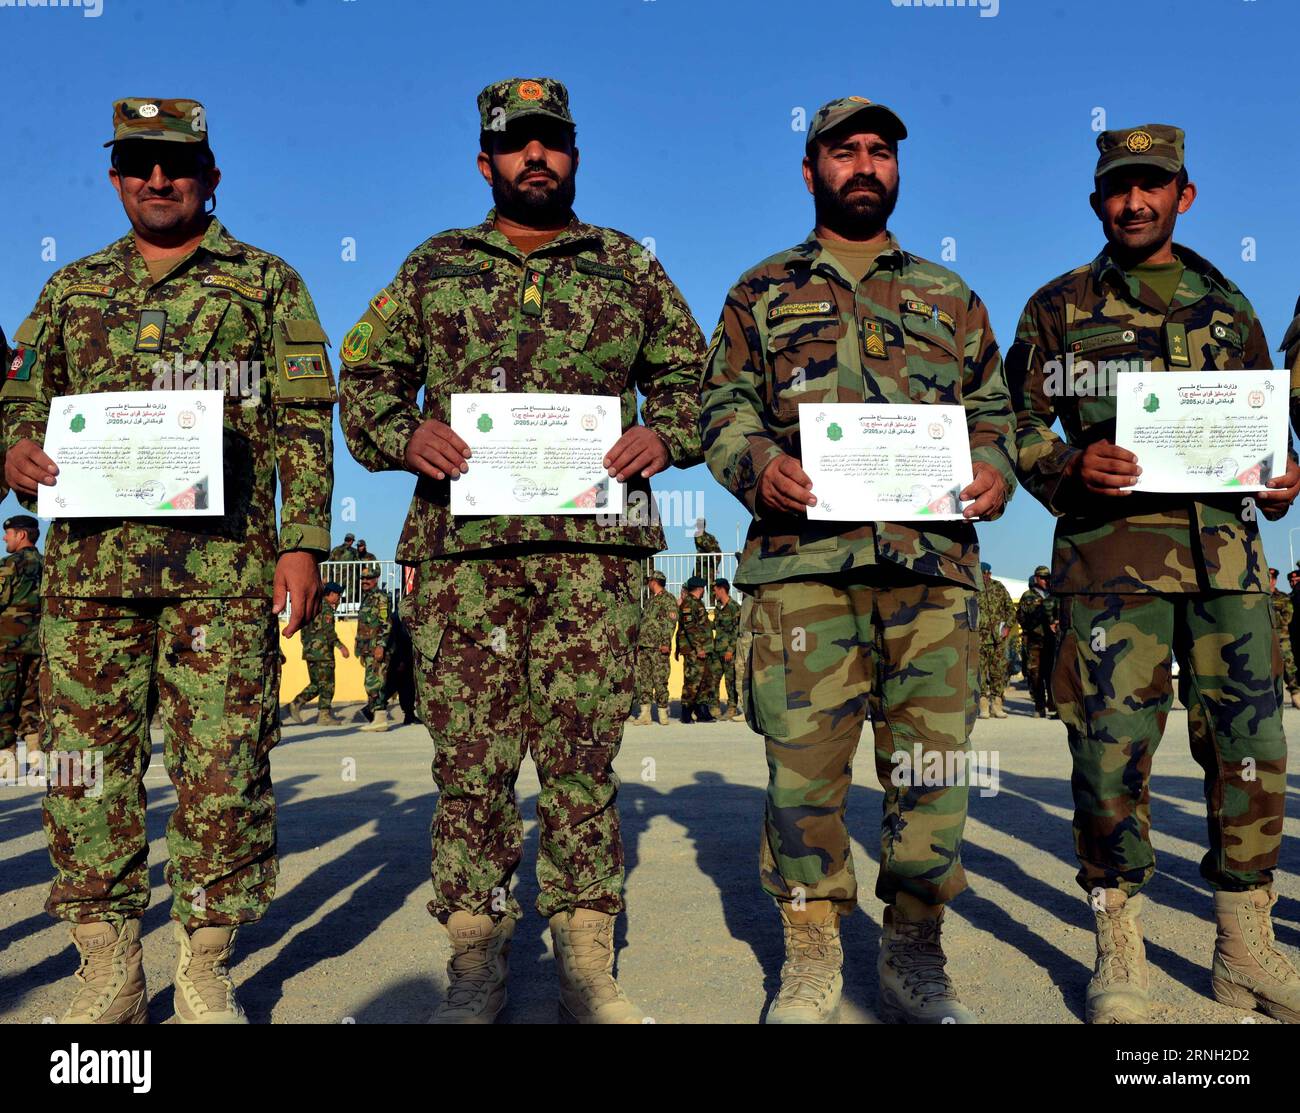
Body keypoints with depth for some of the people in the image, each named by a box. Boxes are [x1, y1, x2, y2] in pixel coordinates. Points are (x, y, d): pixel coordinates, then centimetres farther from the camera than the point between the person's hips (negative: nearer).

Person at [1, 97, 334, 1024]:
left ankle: (206, 974, 13)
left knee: (222, 767, -1)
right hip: (91, 560, 4)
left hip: (223, 565, -3)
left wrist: (304, 540, -6)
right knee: (90, 766, 5)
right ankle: (109, 974, 18)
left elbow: (305, 425, 4)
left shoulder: (268, 283, 10)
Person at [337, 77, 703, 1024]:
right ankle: (475, 965, 15)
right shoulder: (434, 268, 17)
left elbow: (692, 376, 18)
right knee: (470, 757, 2)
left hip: (598, 544, 0)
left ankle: (587, 962, 14)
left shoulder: (631, 266, 16)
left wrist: (664, 435, -3)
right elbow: (364, 380, 16)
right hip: (462, 547, 1)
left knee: (582, 756, 2)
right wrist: (404, 432, -5)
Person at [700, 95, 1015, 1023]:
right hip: (805, 555, -1)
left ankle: (915, 957, 19)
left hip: (935, 560, 2)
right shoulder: (763, 293, 17)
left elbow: (993, 407, 21)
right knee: (805, 759, -1)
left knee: (932, 764, 2)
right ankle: (811, 959, 14)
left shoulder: (950, 297, 23)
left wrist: (996, 471, -1)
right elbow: (724, 406, 10)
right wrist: (758, 466, -11)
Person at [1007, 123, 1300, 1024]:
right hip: (1111, 554, -3)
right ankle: (1120, 953, 11)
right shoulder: (1060, 307, 9)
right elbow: (1017, 426, 6)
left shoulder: (1228, 305, 18)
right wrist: (1071, 468, -14)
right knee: (1112, 744, -5)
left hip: (1227, 553, 4)